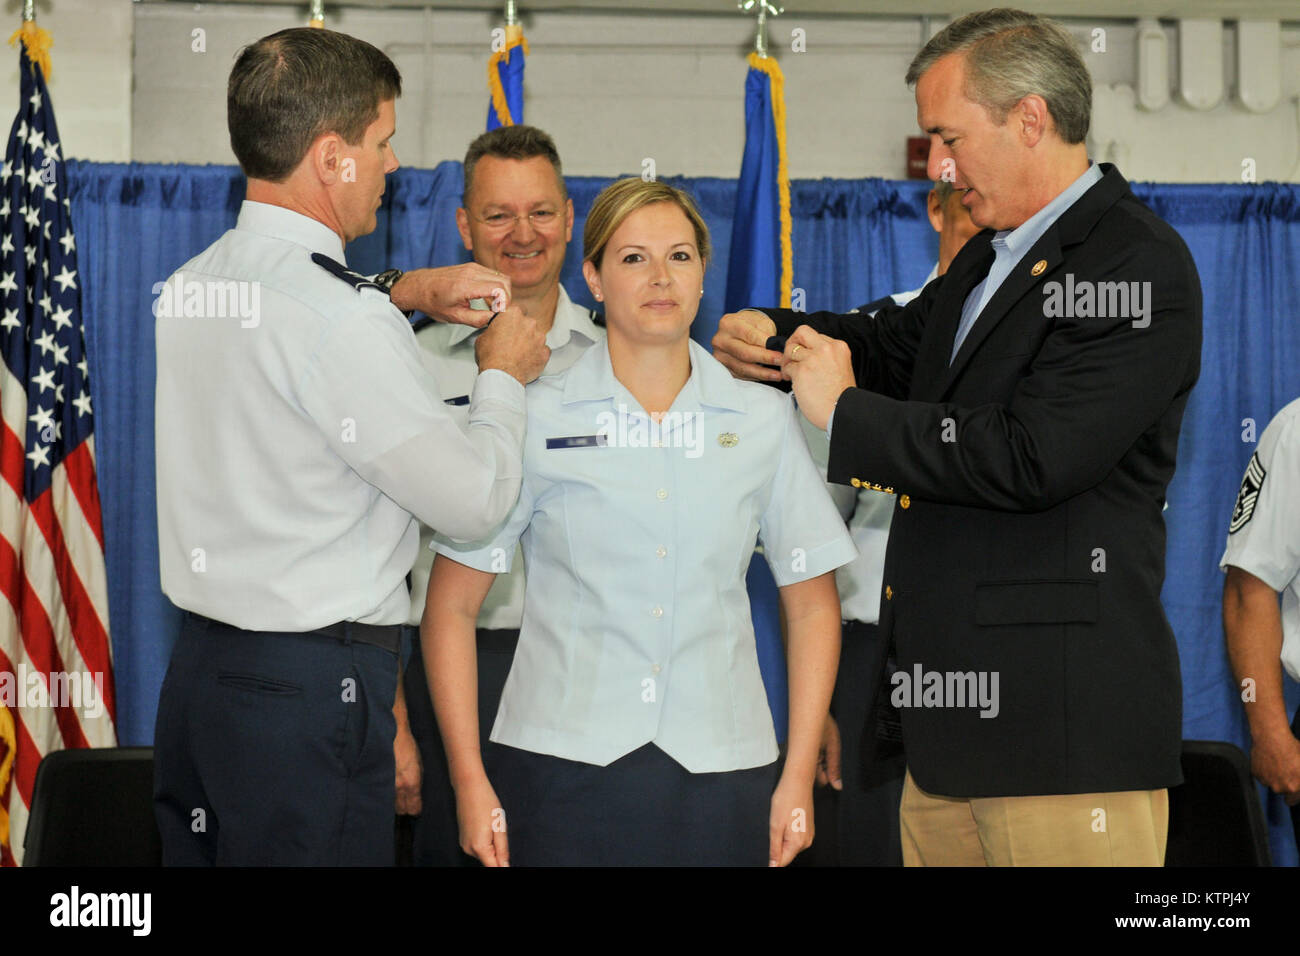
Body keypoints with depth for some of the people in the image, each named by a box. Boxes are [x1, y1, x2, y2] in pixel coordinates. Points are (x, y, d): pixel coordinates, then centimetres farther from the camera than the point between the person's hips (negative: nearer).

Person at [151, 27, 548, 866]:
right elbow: (475, 501, -12)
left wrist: (400, 294, 25)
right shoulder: (342, 321, -18)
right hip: (312, 690, -8)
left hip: (197, 670, 8)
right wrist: (505, 377, 5)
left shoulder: (192, 286, 8)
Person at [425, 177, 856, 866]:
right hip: (560, 770, -1)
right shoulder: (535, 419, 1)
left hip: (719, 774, 2)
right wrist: (469, 782, -4)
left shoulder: (762, 420, 7)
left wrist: (798, 779, 3)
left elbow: (811, 604, 11)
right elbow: (451, 607, 2)